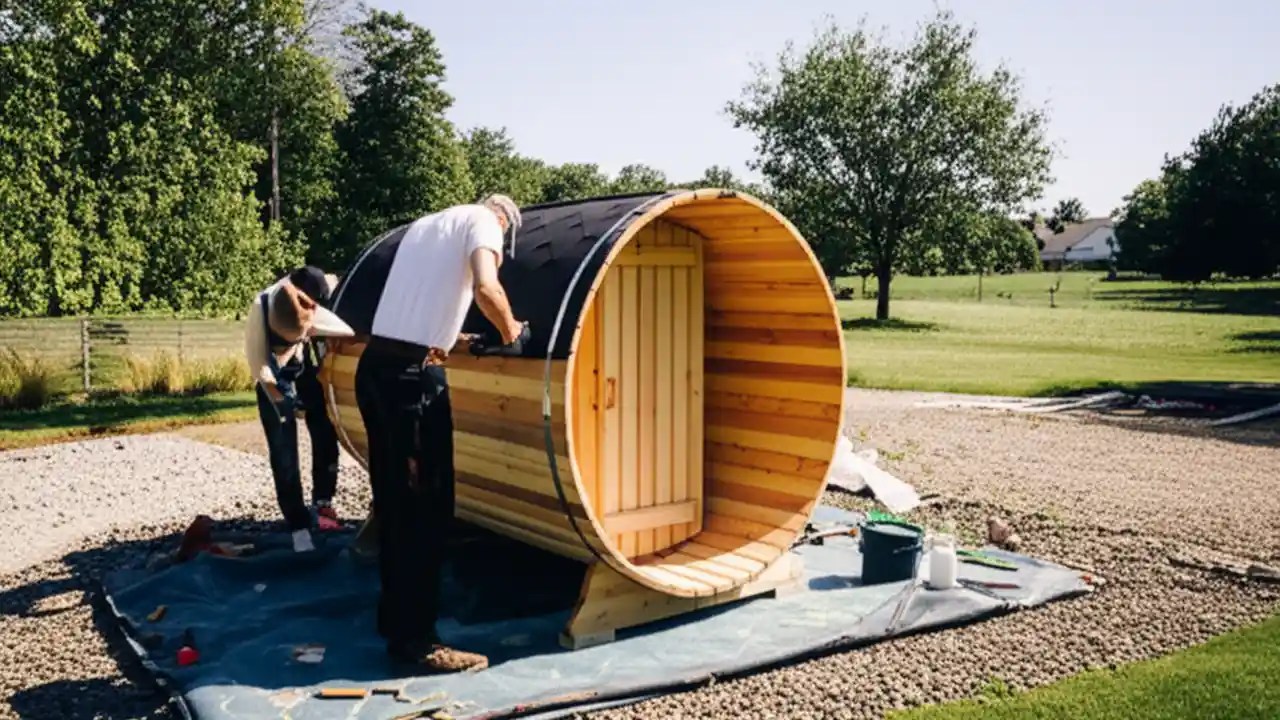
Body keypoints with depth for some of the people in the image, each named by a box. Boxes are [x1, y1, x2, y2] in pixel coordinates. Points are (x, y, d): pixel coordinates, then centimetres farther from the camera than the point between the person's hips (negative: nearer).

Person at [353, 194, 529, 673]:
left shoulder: (422, 225, 24)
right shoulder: (482, 221, 2)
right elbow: (486, 288, -17)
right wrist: (511, 332, 0)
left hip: (375, 365, 8)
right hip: (413, 375, -8)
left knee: (393, 501, 16)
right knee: (426, 506, -2)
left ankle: (393, 617, 27)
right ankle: (413, 639, 3)